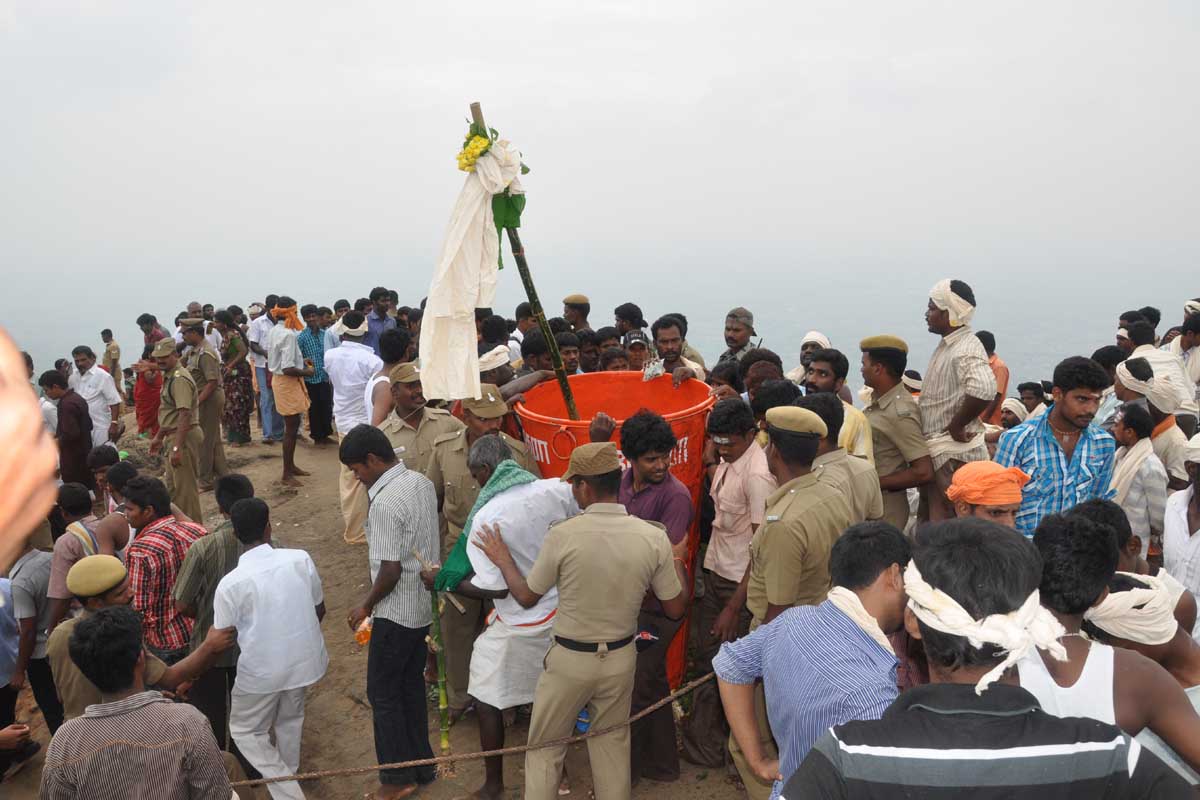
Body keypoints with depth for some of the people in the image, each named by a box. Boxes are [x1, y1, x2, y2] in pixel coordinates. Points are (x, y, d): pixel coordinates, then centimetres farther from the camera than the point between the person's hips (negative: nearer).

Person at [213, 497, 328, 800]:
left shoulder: (230, 584, -20)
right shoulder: (300, 559, -13)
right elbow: (319, 610, 1)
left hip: (262, 670, -4)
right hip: (304, 659, 4)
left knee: (245, 731, 20)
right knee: (290, 719, 30)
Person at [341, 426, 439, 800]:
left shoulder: (385, 503, -26)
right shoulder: (423, 483, 1)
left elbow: (391, 569, -23)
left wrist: (366, 606, -10)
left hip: (396, 612, -9)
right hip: (423, 606, 9)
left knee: (383, 693, 7)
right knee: (412, 685, 20)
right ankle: (421, 765, 31)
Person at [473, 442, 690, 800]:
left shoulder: (563, 535, -20)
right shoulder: (653, 538, -13)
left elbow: (526, 596, -5)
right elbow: (675, 608, -2)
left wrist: (502, 559, 12)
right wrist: (677, 561, 15)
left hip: (570, 659, -2)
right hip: (621, 658, 3)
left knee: (545, 748, 17)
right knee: (613, 747, 21)